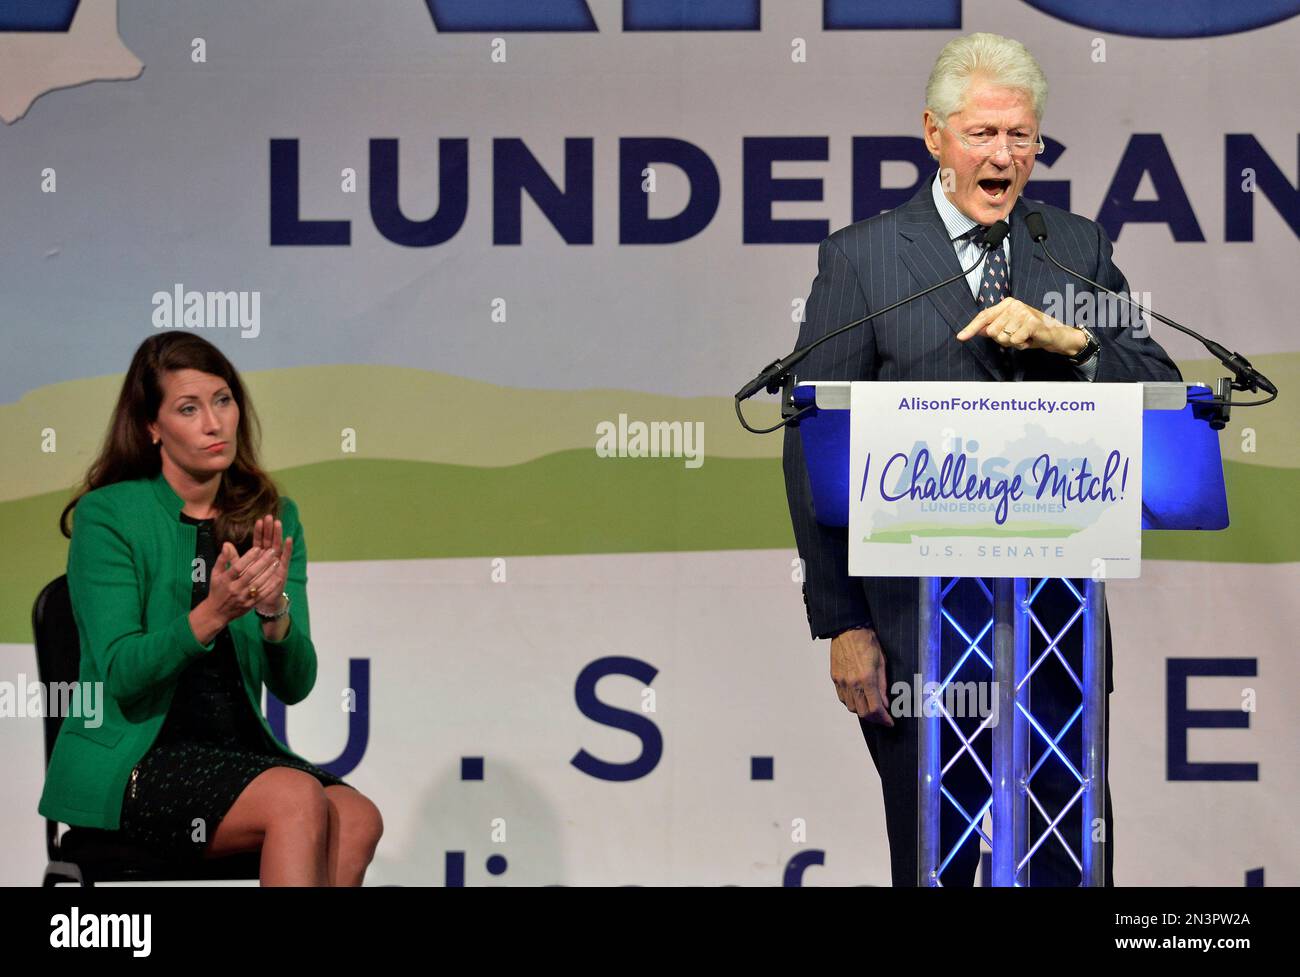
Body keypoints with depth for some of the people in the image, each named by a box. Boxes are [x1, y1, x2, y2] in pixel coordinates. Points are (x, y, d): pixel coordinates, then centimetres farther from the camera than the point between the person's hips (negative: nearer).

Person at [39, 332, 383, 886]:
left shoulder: (273, 518, 8)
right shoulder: (107, 515, -5)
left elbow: (293, 685, 0)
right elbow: (120, 674, -14)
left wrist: (274, 611, -21)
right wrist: (212, 615, -30)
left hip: (238, 751, 5)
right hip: (129, 763, -5)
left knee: (356, 818, -26)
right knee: (298, 798, -31)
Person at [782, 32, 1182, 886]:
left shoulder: (1079, 247, 9)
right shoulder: (860, 257, 0)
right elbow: (817, 452, -3)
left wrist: (1064, 339, -16)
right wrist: (842, 623, -7)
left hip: (1058, 613, 3)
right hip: (920, 620, -3)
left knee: (1073, 860, 6)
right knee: (935, 858, 6)